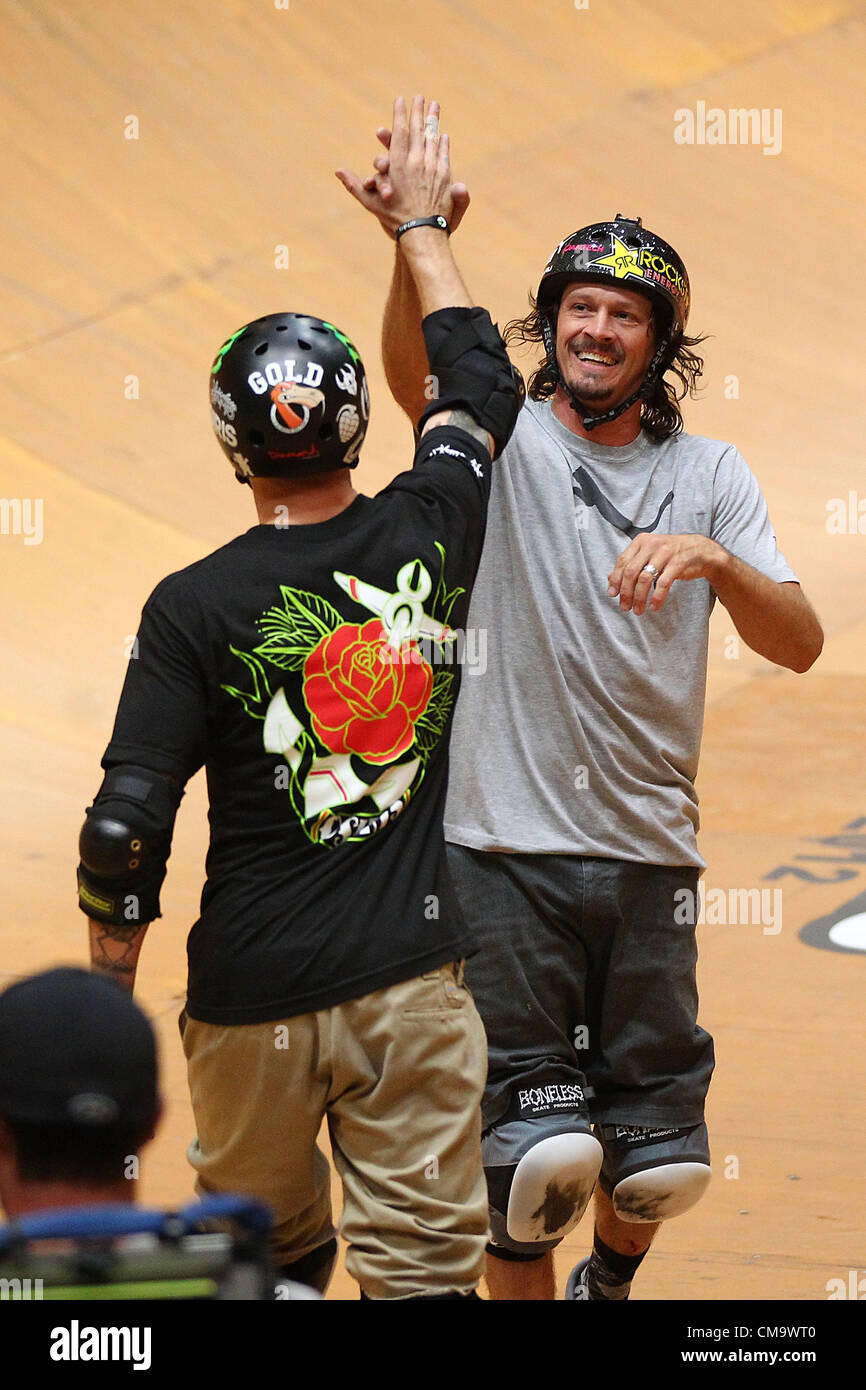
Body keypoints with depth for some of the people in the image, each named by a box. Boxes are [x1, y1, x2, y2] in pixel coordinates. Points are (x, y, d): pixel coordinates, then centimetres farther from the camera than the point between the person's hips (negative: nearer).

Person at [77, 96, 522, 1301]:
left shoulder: (195, 606, -9)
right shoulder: (427, 537, -3)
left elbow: (125, 828, -10)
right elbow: (481, 386, 17)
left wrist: (109, 992, 3)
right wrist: (422, 224, 29)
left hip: (253, 992, -1)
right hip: (412, 976, 1)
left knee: (270, 1258, 17)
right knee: (423, 1266, 0)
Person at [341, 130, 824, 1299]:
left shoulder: (710, 475, 9)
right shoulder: (501, 443, 2)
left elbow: (799, 645, -1)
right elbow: (414, 370, -20)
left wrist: (716, 559, -20)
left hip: (651, 850, 3)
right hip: (507, 846, -3)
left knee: (660, 1164, 10)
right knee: (532, 1153, -7)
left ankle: (610, 1280, 40)